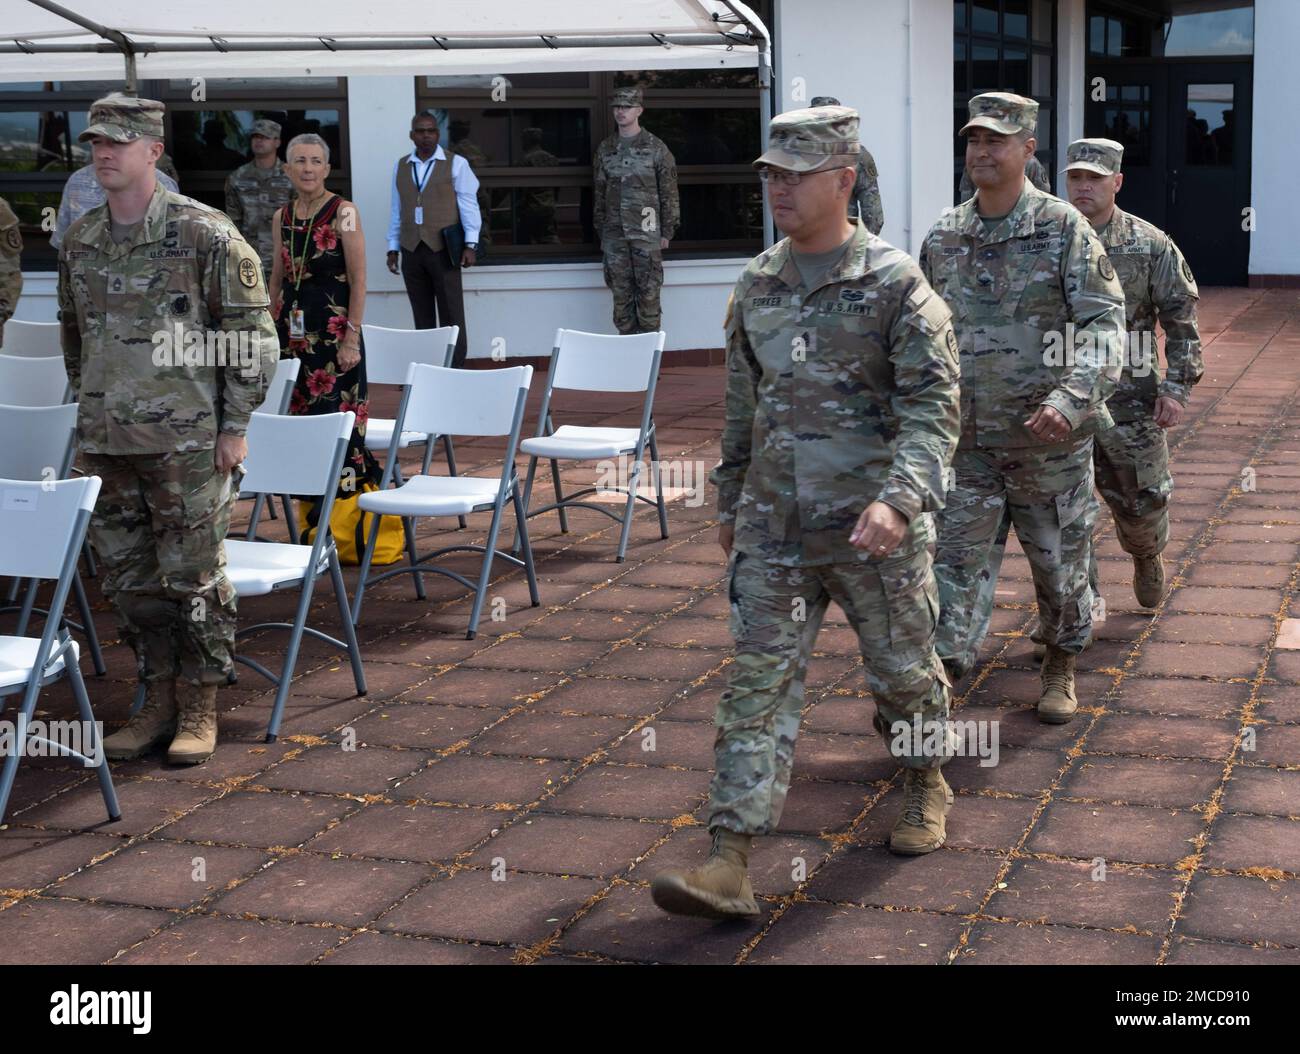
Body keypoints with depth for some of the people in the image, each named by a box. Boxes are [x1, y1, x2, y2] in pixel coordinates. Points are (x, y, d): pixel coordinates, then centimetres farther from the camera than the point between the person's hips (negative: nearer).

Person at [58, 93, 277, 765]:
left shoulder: (204, 233, -8)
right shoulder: (79, 240, 8)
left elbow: (252, 332, -7)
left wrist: (234, 426, -9)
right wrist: (89, 407, 18)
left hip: (186, 440, -5)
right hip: (104, 444, 6)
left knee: (192, 575, 1)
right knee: (128, 577, 10)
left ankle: (199, 709, 12)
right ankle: (158, 702, 22)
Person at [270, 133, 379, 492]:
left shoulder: (343, 212, -6)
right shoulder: (282, 216, 11)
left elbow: (358, 280, -9)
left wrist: (352, 337, -15)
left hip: (334, 327, -6)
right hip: (293, 327, 6)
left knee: (335, 412, -8)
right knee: (298, 416, 7)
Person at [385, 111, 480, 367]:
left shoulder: (456, 163, -1)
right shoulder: (401, 166, 11)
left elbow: (468, 205, -3)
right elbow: (396, 210, 15)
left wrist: (470, 245, -10)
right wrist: (393, 247, 11)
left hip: (443, 249, -4)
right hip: (412, 250, 4)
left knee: (451, 316, -2)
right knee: (422, 317, 9)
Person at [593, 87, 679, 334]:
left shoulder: (656, 148, 0)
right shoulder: (605, 149, 11)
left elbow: (669, 193, 0)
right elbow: (599, 193, 15)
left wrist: (666, 232, -4)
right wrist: (600, 231, 11)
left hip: (646, 232, -4)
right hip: (614, 234, 4)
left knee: (648, 293, -3)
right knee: (621, 295, 5)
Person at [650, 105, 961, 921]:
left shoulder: (896, 284, -10)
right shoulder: (758, 286, 7)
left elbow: (932, 404, -17)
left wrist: (898, 497, -31)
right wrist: (731, 500, 21)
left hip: (872, 528, -4)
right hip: (774, 530, 4)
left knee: (903, 670, 14)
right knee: (758, 686, -2)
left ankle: (927, 785, 43)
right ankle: (730, 865, -5)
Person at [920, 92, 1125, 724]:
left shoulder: (1063, 228, -8)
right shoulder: (943, 236, 4)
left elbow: (1105, 322, -15)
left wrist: (1070, 398, -29)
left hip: (1049, 437, -2)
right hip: (967, 437, 2)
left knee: (1059, 560, 13)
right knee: (953, 558, -6)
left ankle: (1060, 670, 34)